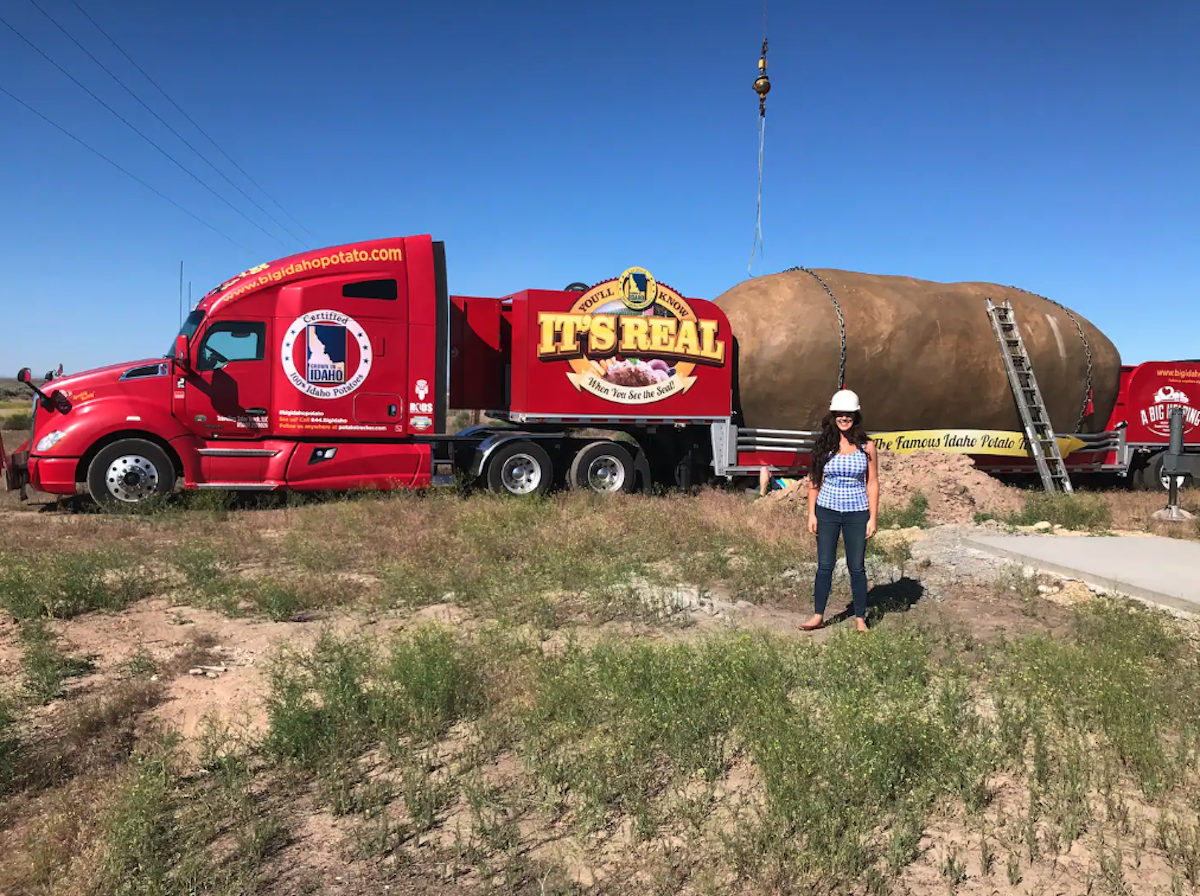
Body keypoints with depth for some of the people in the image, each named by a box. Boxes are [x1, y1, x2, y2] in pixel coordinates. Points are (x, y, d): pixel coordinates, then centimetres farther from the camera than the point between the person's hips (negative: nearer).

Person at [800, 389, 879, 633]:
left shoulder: (867, 447, -1)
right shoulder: (824, 445, 1)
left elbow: (872, 484, 0)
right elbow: (814, 482, 4)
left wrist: (872, 518, -3)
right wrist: (811, 514, 0)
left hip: (857, 514, -1)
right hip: (827, 512, 1)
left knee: (857, 567, 6)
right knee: (824, 565, 7)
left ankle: (860, 619, 18)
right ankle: (818, 615, 18)